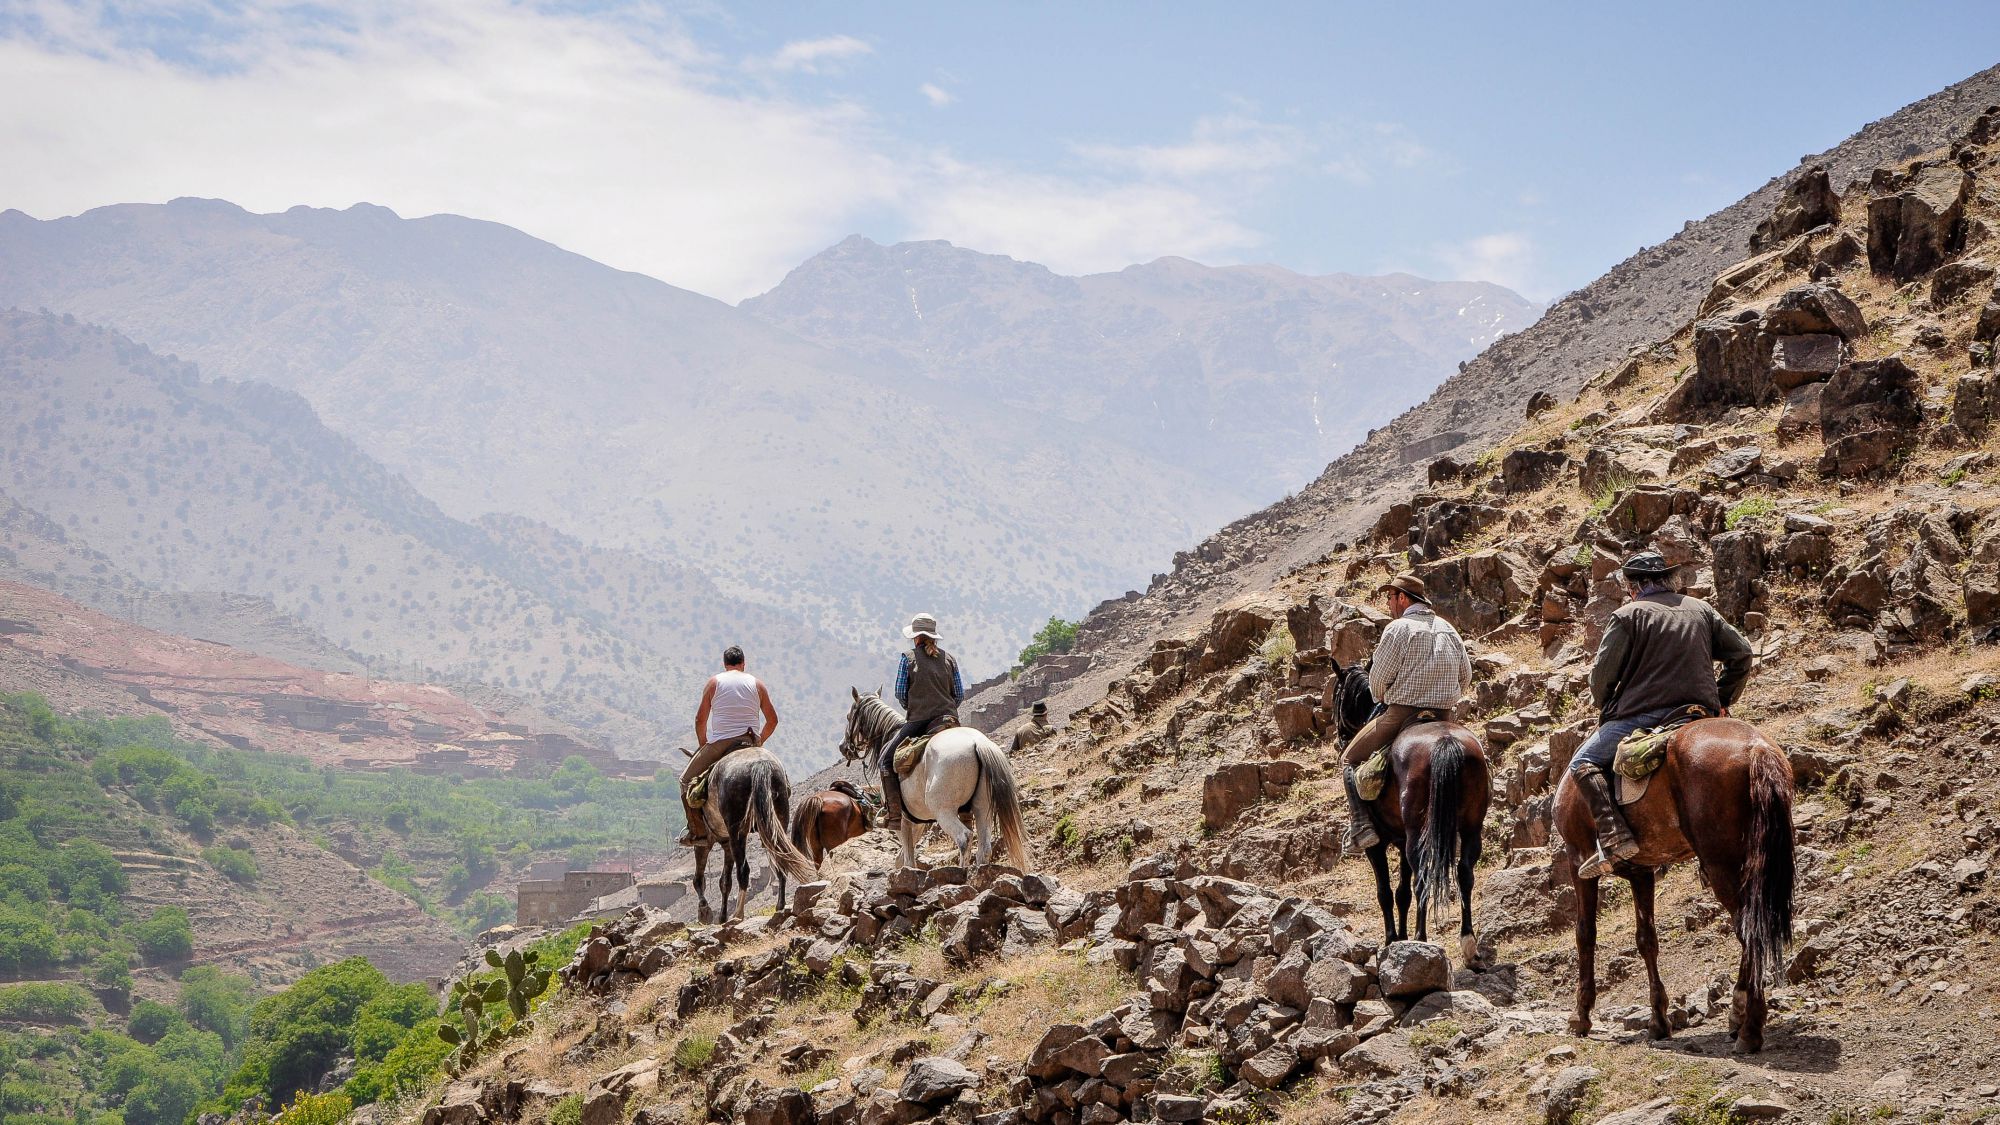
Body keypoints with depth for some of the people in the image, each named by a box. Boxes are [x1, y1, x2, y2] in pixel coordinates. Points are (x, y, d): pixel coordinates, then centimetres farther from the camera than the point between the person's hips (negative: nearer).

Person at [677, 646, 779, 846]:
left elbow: (700, 720, 2)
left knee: (687, 780, 9)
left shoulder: (714, 681, 4)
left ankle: (697, 831, -1)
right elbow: (772, 720, 10)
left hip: (720, 743, -3)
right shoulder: (757, 683, 9)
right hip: (751, 743, 3)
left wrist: (703, 745, 16)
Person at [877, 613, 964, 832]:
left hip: (918, 721, -5)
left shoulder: (908, 658, 0)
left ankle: (894, 815, -11)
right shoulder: (949, 659, 11)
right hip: (949, 719, 5)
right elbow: (960, 693, 9)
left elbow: (900, 694, -1)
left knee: (885, 758, 0)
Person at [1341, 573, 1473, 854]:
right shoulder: (1448, 629, 11)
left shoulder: (1398, 629, -10)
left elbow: (1378, 680, -10)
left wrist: (1382, 699, 11)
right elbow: (1466, 676, 14)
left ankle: (1361, 826, -8)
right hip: (1444, 715, 6)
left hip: (1401, 714, -6)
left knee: (1351, 759, 7)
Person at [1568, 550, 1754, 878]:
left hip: (1644, 713, -6)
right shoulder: (1701, 609, 17)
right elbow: (1741, 653, 15)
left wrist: (1604, 708, 16)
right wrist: (1722, 700, 23)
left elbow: (1602, 676, -4)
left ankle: (1614, 837, -22)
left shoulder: (1627, 615, 0)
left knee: (1583, 763, -3)